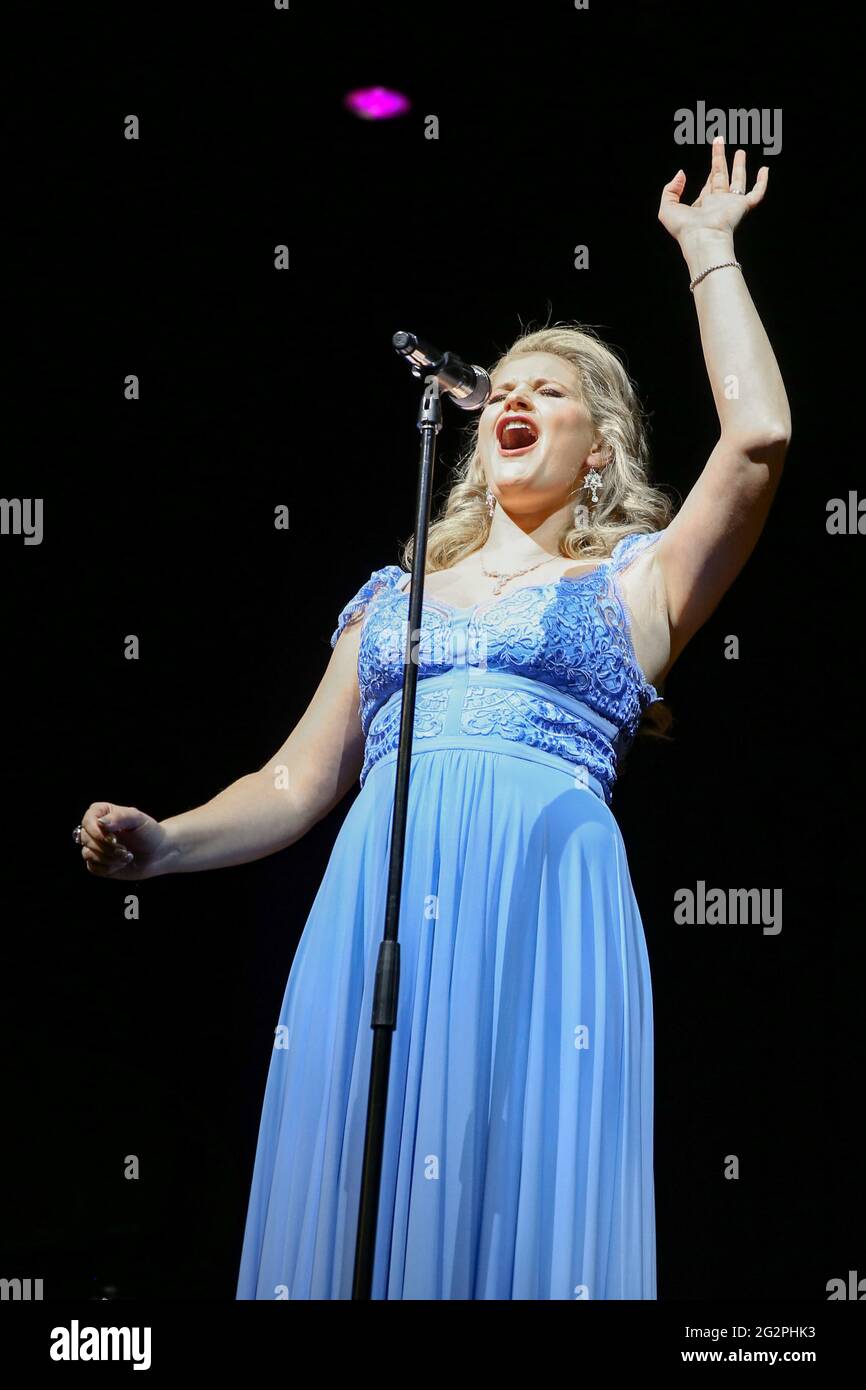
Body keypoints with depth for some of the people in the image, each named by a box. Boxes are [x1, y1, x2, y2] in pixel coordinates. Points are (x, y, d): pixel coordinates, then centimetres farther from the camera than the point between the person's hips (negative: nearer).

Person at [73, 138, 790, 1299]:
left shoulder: (632, 580, 16)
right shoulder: (395, 593, 24)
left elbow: (759, 435, 1)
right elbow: (298, 784, 20)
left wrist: (708, 250, 12)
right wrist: (163, 844, 3)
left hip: (544, 895, -3)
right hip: (379, 900, 3)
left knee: (529, 1200, -9)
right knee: (357, 1206, -2)